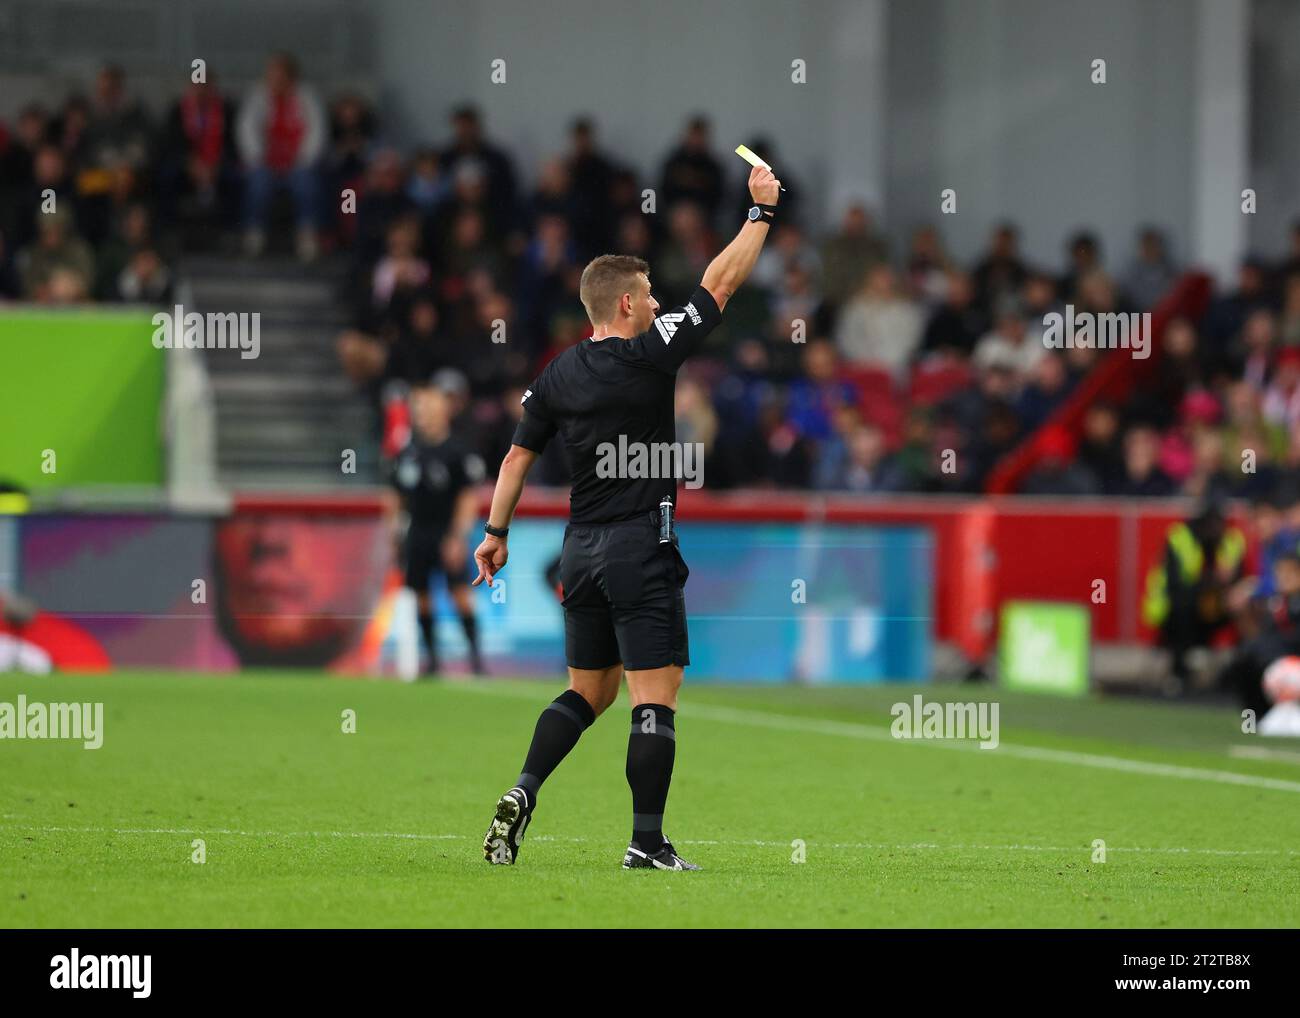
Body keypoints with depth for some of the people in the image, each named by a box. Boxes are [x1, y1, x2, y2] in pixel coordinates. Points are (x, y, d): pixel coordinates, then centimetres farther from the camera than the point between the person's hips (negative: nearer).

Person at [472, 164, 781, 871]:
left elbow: (518, 455, 12)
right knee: (655, 696, -3)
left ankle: (523, 793, 1)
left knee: (589, 690, 17)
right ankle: (647, 844, -5)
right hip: (641, 547, -7)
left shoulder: (557, 375, 7)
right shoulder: (647, 356, -11)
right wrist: (761, 210, 4)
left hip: (581, 549, 7)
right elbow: (719, 284, -5)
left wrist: (496, 532, 20)